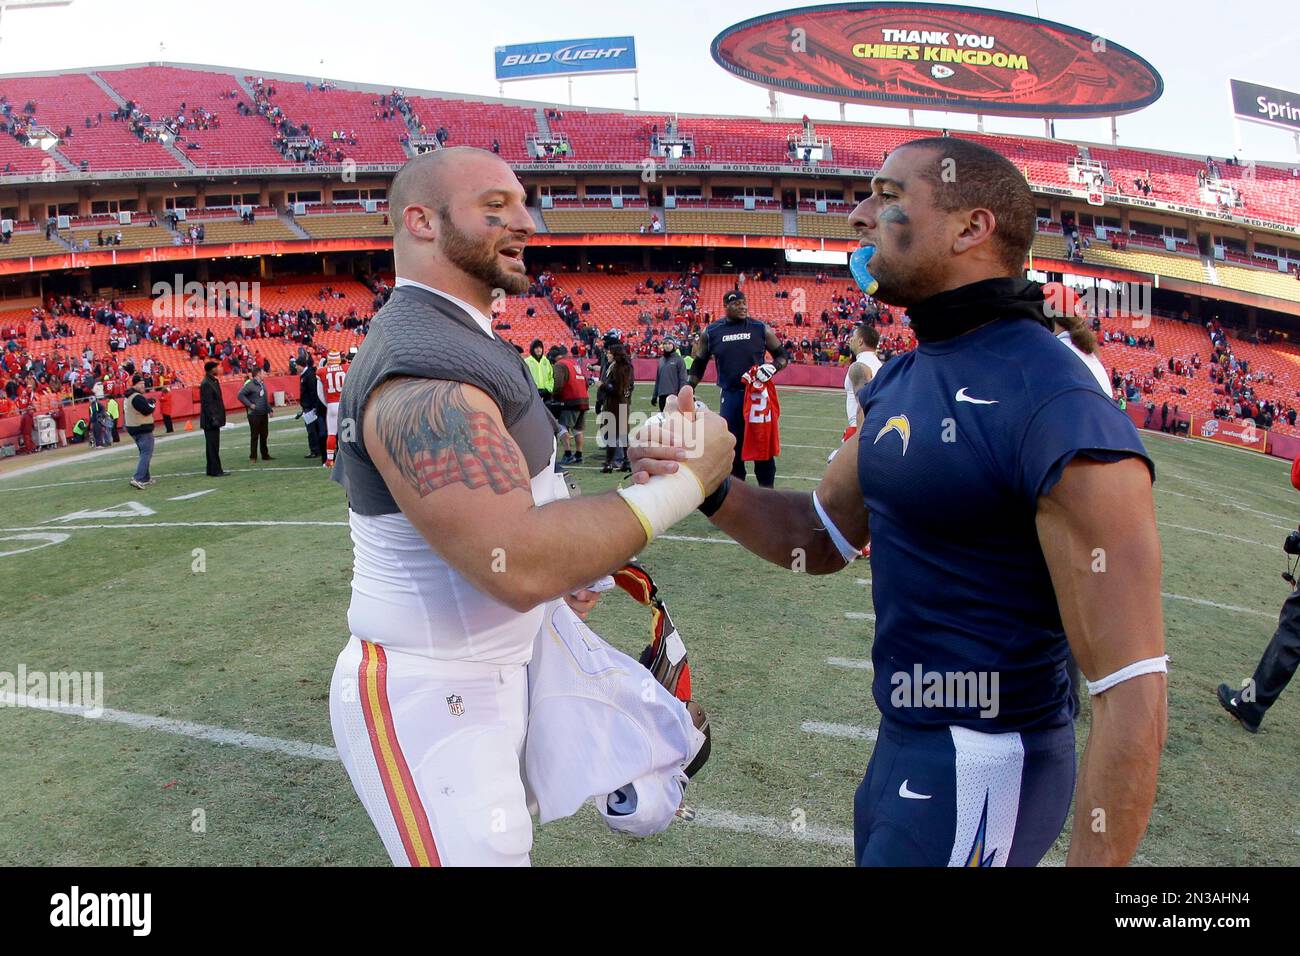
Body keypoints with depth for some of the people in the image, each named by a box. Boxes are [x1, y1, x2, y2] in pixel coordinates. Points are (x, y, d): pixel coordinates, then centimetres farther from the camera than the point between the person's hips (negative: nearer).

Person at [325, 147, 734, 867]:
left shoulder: (451, 339, 9)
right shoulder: (424, 371, -25)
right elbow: (519, 568, -33)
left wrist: (561, 563, 10)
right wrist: (683, 481, -24)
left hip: (491, 674, 10)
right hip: (430, 704, -10)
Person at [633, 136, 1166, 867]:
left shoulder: (1059, 414, -25)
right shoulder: (903, 382, 3)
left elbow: (1131, 691, -24)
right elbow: (823, 538, 10)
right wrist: (710, 486, -7)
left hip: (981, 773, -8)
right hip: (906, 748, 8)